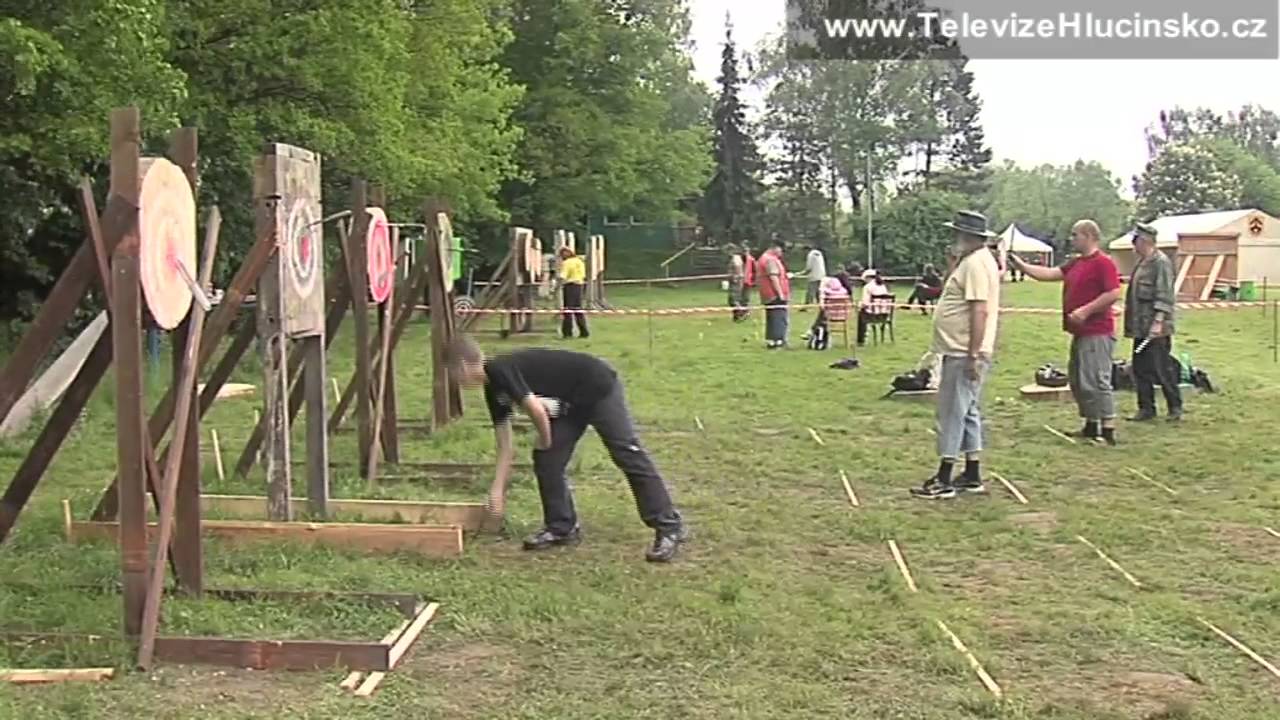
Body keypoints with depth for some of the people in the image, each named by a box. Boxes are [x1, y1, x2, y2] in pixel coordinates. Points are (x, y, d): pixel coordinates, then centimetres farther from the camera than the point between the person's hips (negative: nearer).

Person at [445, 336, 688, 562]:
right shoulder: (493, 389, 8)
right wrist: (497, 492, 14)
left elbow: (536, 410, -27)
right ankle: (561, 528, 15)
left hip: (599, 388, -10)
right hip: (571, 403, 10)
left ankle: (670, 528, -7)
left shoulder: (498, 370, -20)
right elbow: (506, 448, 14)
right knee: (546, 461, 4)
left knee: (628, 456, -9)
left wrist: (544, 441, -7)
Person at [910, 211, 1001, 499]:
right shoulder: (972, 261, 16)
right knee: (967, 413, 15)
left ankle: (944, 480, -2)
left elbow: (980, 311, -24)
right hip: (961, 353, 11)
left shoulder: (976, 263, -17)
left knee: (952, 413, -6)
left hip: (964, 355, -11)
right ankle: (972, 476, 22)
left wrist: (973, 355, -25)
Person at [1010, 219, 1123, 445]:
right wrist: (1021, 265, 9)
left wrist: (1086, 310, -21)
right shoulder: (1075, 263, 16)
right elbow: (1049, 274, 14)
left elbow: (1114, 293, -20)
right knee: (1077, 380, 15)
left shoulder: (1103, 263, -13)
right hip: (1081, 332, 10)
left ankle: (1108, 431, -7)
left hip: (1097, 333, -10)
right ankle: (1091, 426, 24)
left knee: (1095, 381, -10)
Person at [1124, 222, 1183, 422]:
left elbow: (1164, 296, -19)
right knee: (1141, 369, 10)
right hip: (1140, 328, 9)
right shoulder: (1141, 263, 15)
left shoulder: (1161, 262, -13)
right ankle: (1146, 408, 17)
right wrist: (1131, 323, 18)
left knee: (1162, 369, -2)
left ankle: (1175, 408, 9)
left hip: (1156, 330, -9)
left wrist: (1158, 322, -24)